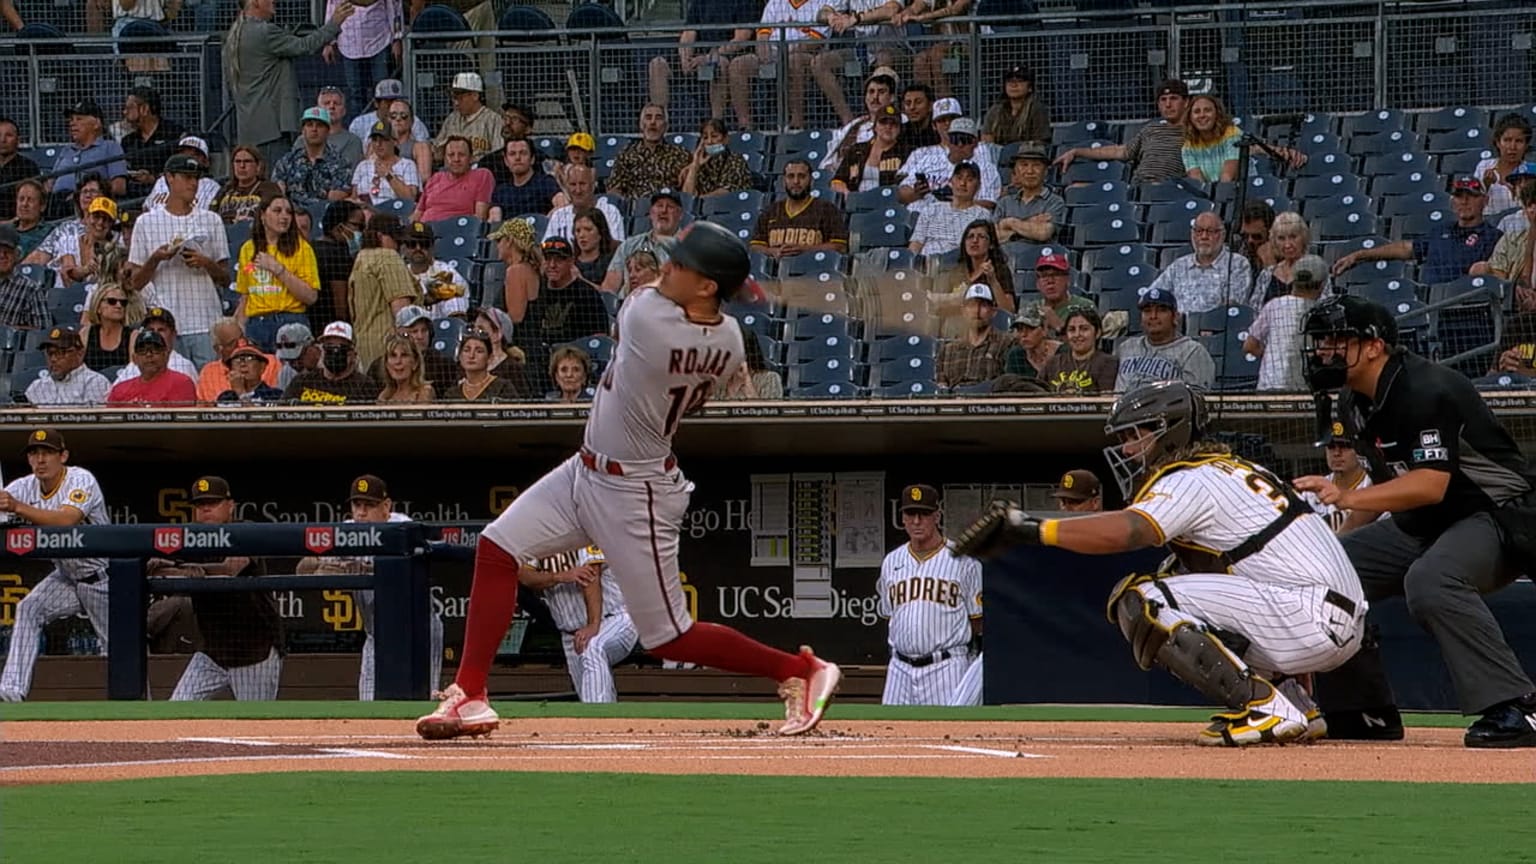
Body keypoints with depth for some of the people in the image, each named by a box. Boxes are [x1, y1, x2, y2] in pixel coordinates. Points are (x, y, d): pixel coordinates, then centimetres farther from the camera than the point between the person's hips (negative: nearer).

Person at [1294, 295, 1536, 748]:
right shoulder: (1354, 402, 4)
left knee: (1429, 580, -38)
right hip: (1417, 525, 10)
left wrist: (1349, 497, -44)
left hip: (1495, 514, -10)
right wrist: (1344, 539, 13)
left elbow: (1431, 485, -35)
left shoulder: (1426, 390, -24)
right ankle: (1365, 712, 10)